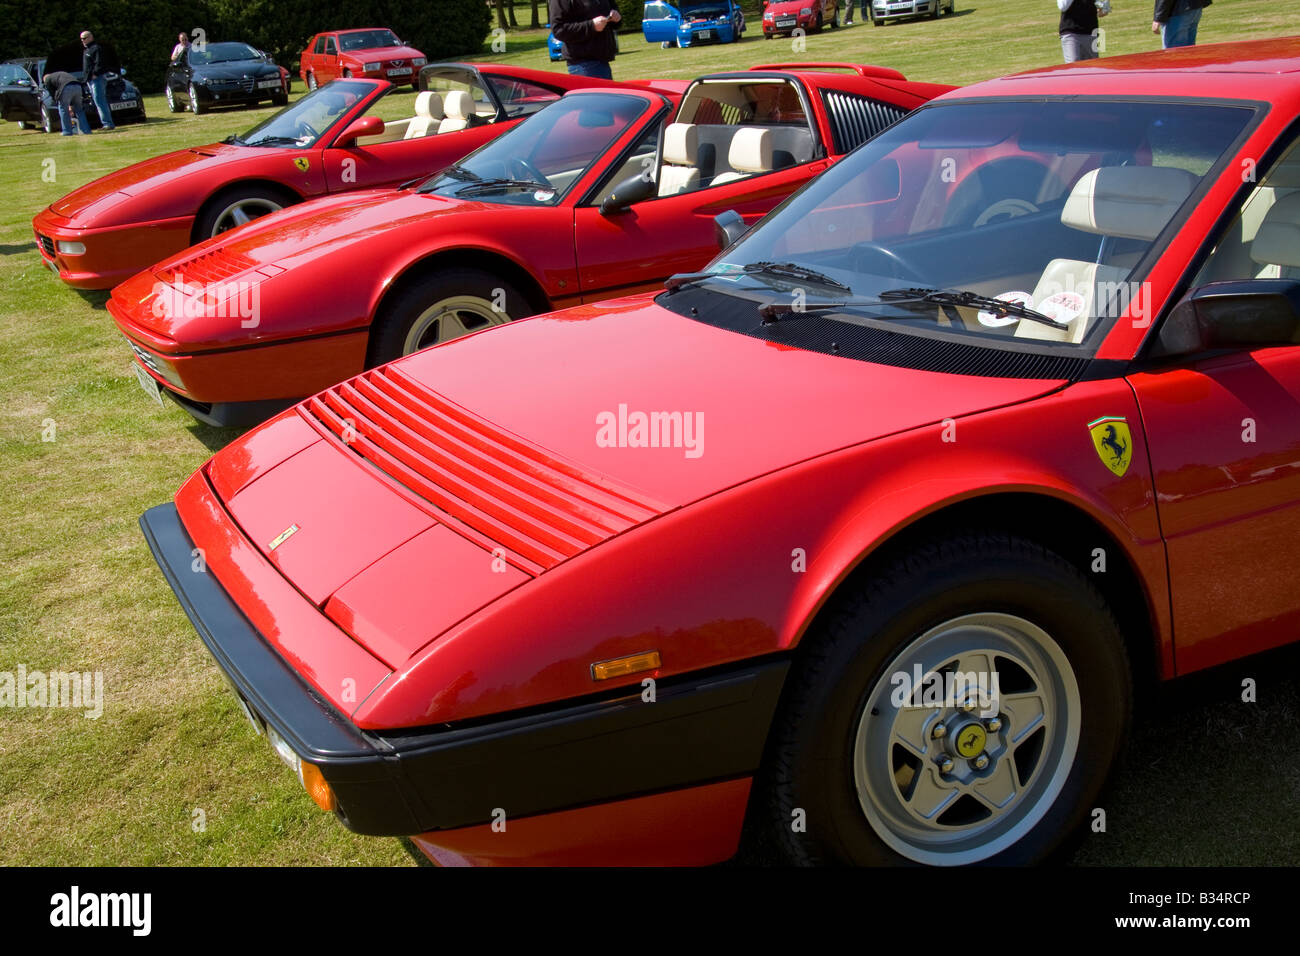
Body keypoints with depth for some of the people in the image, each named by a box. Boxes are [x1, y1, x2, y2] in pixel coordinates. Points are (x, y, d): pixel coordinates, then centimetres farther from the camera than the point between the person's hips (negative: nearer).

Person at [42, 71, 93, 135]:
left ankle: (67, 132, 6)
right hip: (77, 86, 6)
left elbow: (53, 95, 16)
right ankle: (86, 130, 18)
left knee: (63, 109, 7)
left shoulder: (47, 79, 20)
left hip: (67, 88, -6)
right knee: (79, 109, 17)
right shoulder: (60, 74, 40)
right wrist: (70, 106, 37)